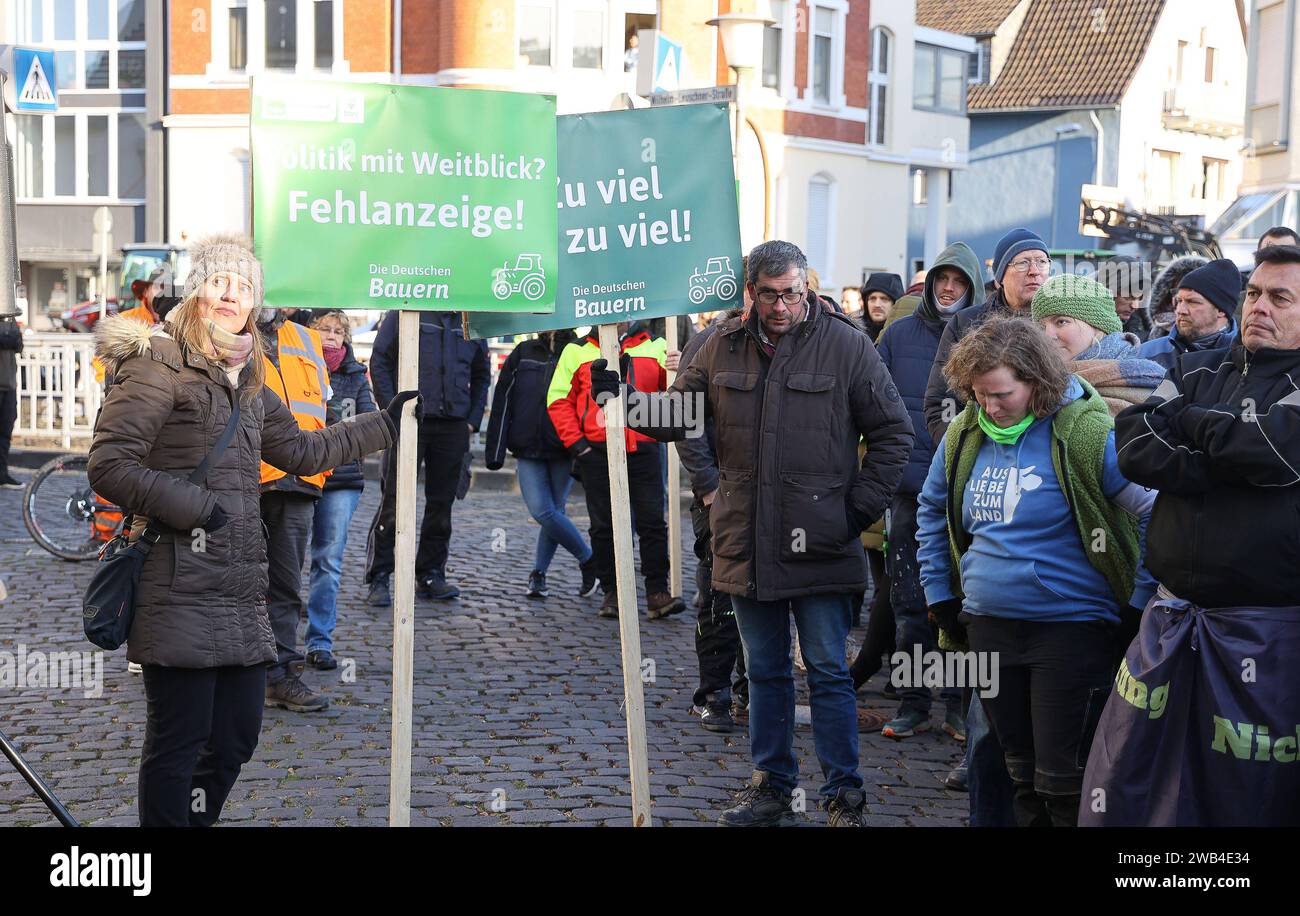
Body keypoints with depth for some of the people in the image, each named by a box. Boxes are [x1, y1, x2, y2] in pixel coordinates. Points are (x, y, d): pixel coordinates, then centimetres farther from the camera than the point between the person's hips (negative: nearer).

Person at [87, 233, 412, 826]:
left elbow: (301, 450, 29)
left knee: (236, 739, 11)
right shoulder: (158, 365, -6)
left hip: (239, 589, 8)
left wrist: (384, 424, 28)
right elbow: (109, 466, -13)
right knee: (178, 744, -4)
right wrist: (191, 508, -15)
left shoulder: (245, 379, 20)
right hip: (181, 592, -8)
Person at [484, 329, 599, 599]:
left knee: (553, 512, -1)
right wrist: (495, 452, 0)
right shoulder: (523, 353, 7)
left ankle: (538, 574, 18)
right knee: (541, 511, -9)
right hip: (528, 450, 1)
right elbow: (502, 402, 6)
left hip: (563, 450, -1)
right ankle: (589, 559, 10)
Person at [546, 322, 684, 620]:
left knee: (652, 522, -4)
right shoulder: (578, 351, 9)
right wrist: (575, 441, -3)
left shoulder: (655, 347, 9)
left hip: (643, 448, 0)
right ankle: (611, 592, 13)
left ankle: (658, 592, 1)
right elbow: (559, 399, 7)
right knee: (603, 525, 5)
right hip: (597, 451, 0)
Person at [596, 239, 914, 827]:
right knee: (765, 671, 14)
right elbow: (675, 416, 11)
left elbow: (893, 433, -1)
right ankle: (772, 785, 27)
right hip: (747, 545, 4)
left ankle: (843, 795, 13)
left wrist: (860, 510, -6)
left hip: (818, 545, -4)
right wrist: (623, 397, -7)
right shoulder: (724, 347, 6)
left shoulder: (846, 345, -5)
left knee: (828, 670, 3)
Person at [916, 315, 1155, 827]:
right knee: (1021, 771, 15)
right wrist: (939, 592, 14)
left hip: (1071, 626, -5)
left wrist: (1139, 604, -9)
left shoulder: (1085, 434, -14)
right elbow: (932, 512, 19)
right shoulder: (964, 435, 3)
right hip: (989, 626, 6)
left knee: (1062, 781, -2)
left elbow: (1158, 511, -10)